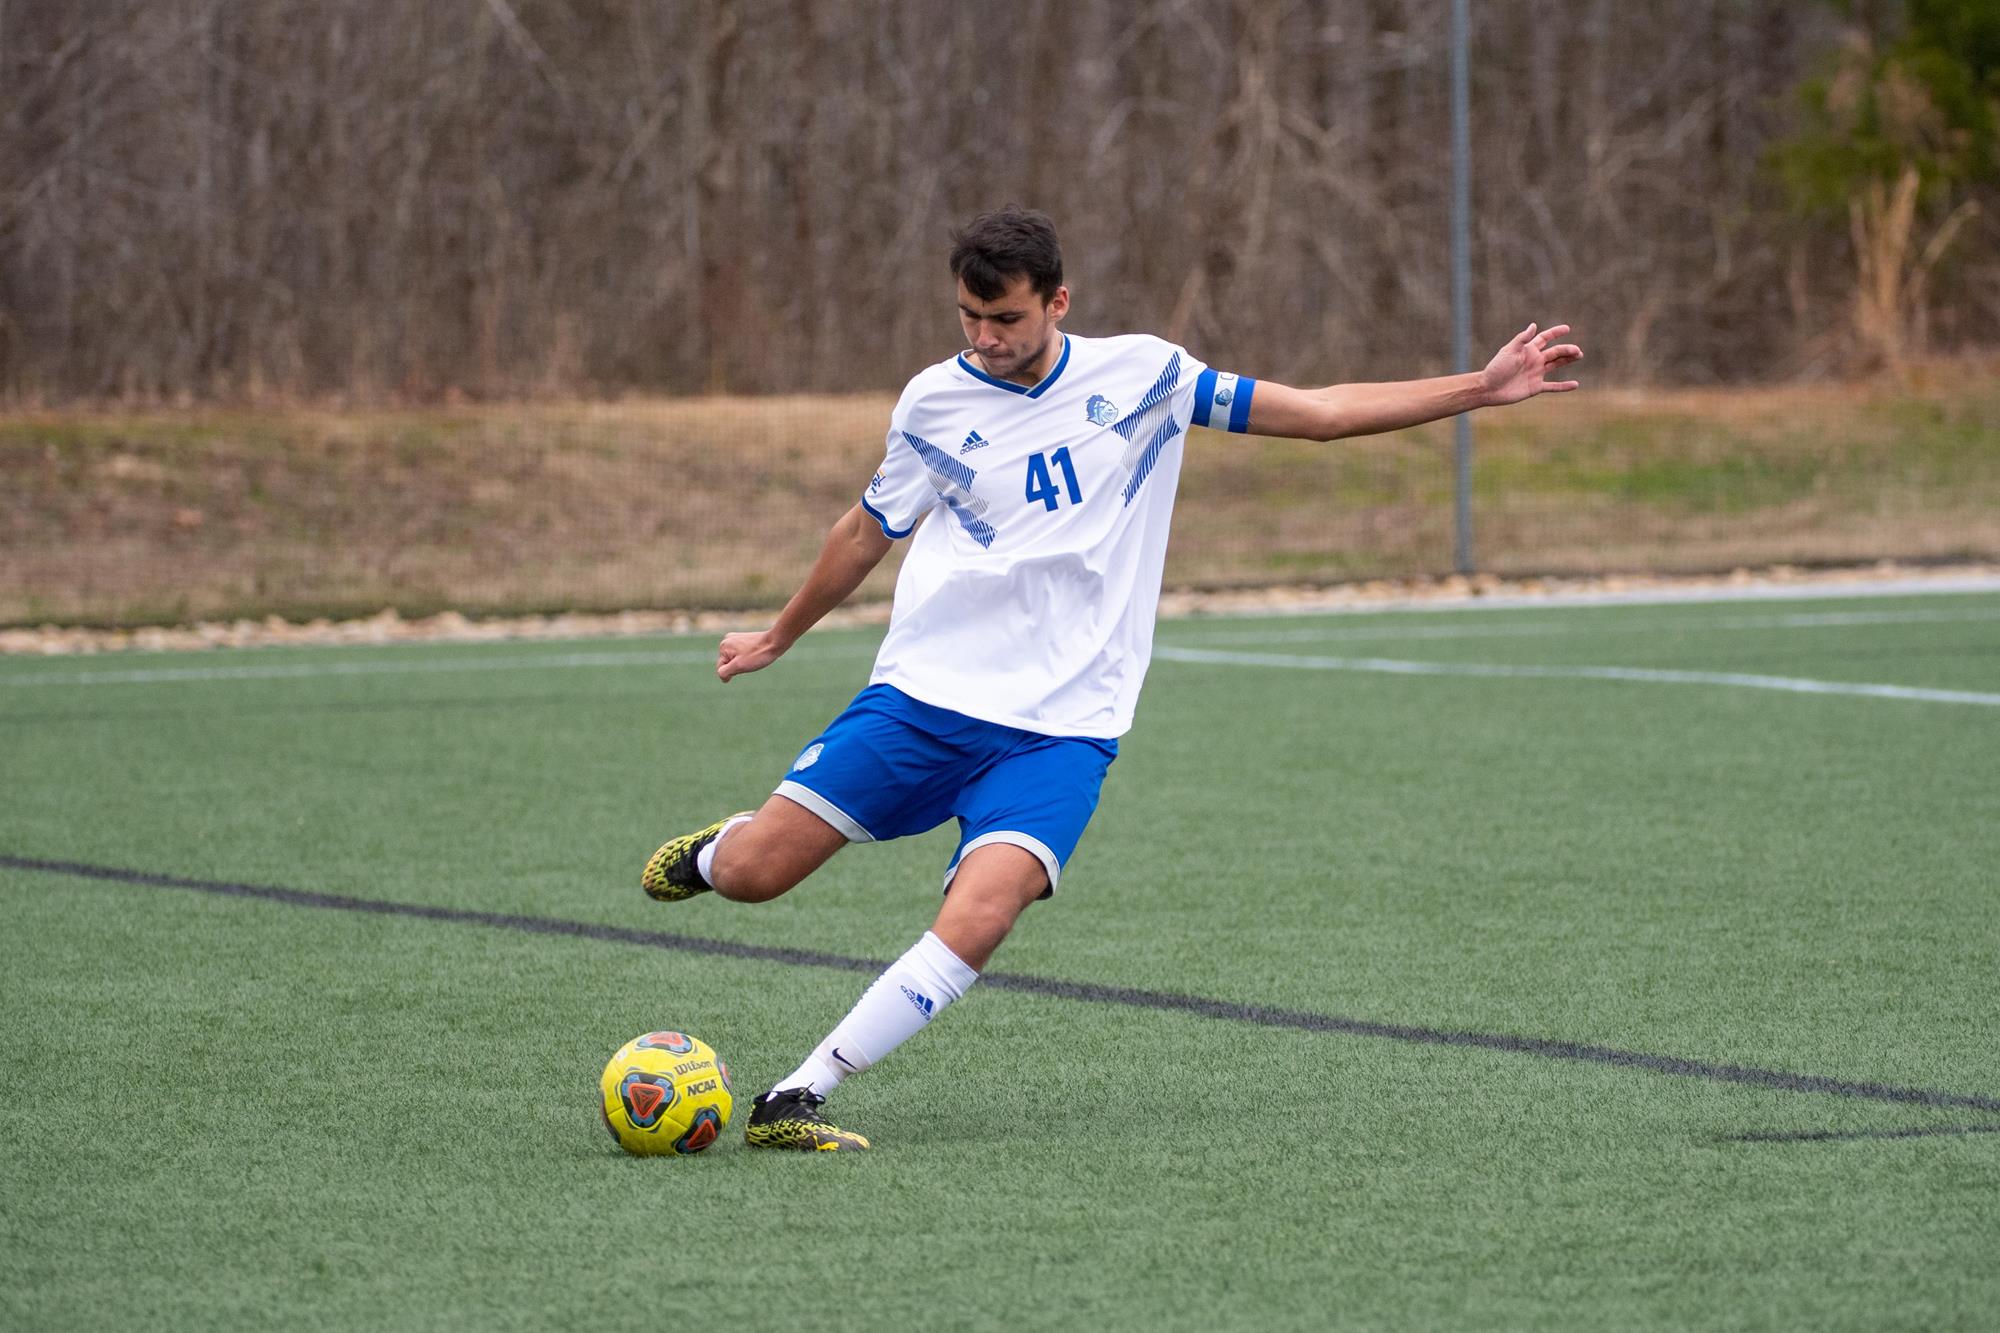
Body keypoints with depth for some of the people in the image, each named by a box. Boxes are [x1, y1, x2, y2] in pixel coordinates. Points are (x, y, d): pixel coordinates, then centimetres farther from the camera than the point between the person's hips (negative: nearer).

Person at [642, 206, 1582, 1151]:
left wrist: (1482, 389, 2)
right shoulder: (935, 401, 4)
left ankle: (794, 1100, -19)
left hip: (1058, 727, -1)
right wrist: (778, 637, 33)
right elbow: (870, 532, 22)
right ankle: (713, 851, 31)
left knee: (977, 920, -26)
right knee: (753, 872, -7)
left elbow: (1320, 412, 7)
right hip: (921, 693, 1)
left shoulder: (1142, 374, 2)